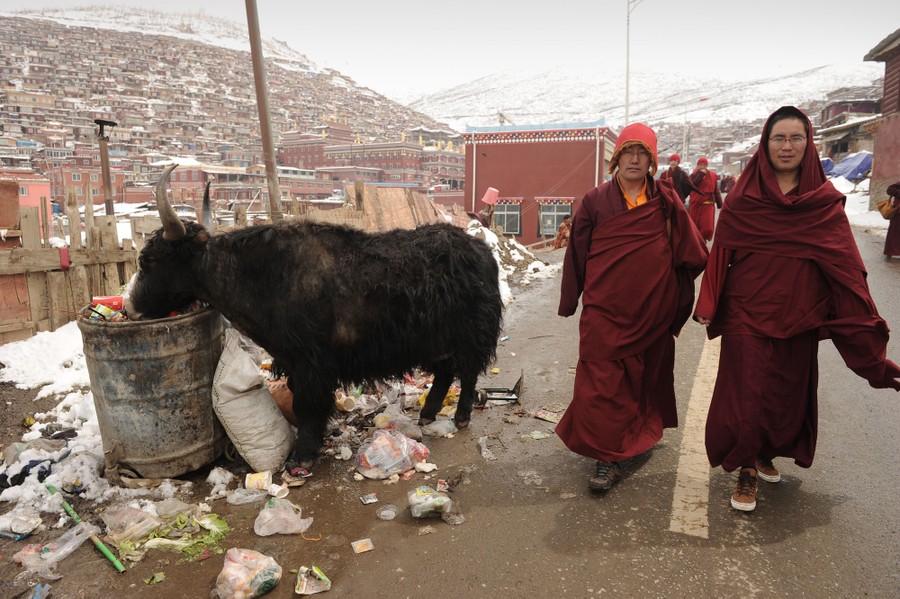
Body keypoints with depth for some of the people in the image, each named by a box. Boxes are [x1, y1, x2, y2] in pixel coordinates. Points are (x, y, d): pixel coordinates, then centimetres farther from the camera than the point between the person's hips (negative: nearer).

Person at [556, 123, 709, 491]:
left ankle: (642, 433, 39)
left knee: (647, 376, 16)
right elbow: (577, 253, 3)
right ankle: (607, 457, 5)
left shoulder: (666, 201, 2)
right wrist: (570, 301, 5)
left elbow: (691, 251, 2)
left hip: (653, 309, 2)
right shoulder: (596, 201, 1)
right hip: (604, 309, -1)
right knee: (602, 381, -5)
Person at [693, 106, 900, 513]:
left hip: (798, 316, 2)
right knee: (747, 393, 0)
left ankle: (767, 454, 38)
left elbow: (845, 264, 0)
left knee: (788, 392, 13)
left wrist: (866, 328, -1)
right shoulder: (742, 198, -3)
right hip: (747, 313, -2)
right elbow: (720, 251, -3)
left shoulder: (825, 201, 1)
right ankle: (747, 470, 19)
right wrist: (708, 305, -8)